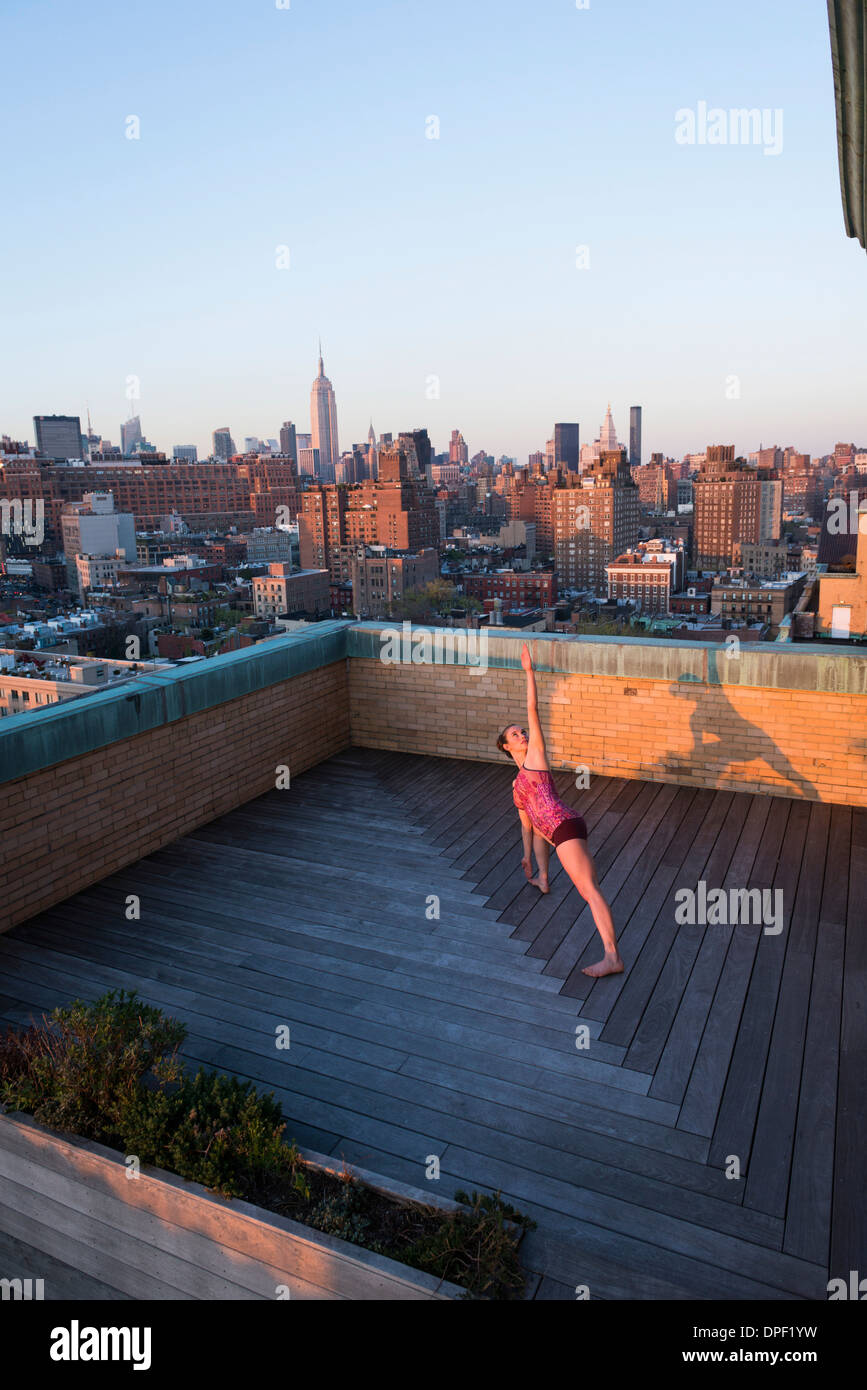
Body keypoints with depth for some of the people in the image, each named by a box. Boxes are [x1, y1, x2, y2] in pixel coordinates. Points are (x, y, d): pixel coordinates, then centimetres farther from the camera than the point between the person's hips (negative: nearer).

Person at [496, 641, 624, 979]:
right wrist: (527, 856, 40)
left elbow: (533, 711, 2)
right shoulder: (518, 786, 26)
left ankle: (612, 957, -28)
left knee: (589, 888, -18)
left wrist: (529, 671, -1)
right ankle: (542, 879, 49)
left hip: (566, 827, -9)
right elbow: (527, 824, 34)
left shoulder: (535, 755, 8)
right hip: (559, 831, 9)